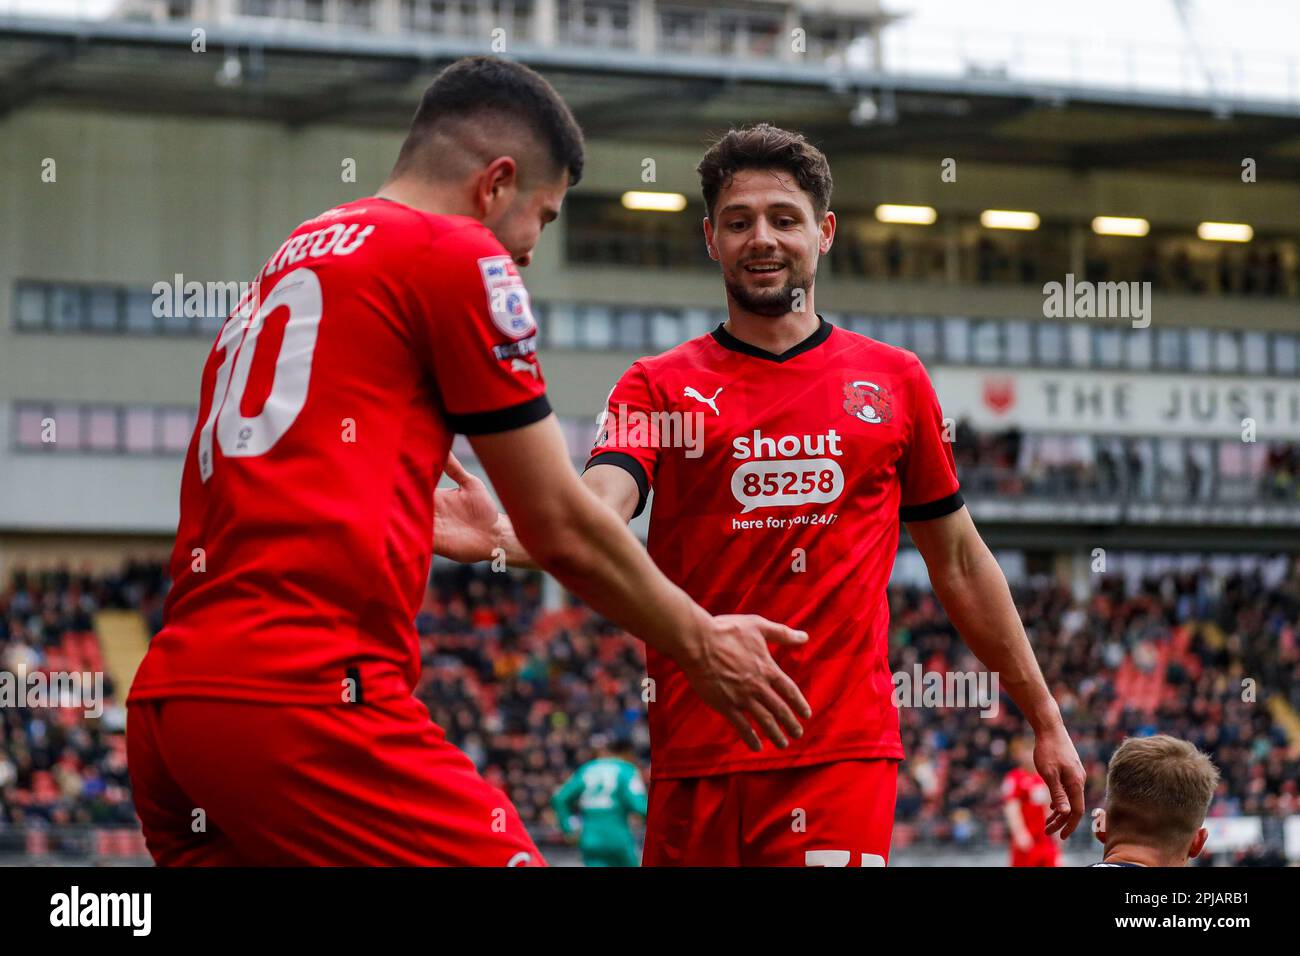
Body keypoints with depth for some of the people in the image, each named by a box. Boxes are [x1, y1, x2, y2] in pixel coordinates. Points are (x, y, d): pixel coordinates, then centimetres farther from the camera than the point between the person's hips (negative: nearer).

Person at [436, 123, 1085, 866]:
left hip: (846, 750, 0)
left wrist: (1045, 720, 20)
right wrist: (503, 537, -35)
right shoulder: (659, 387, 7)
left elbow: (959, 563, 19)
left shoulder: (895, 380, 12)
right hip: (696, 755, 0)